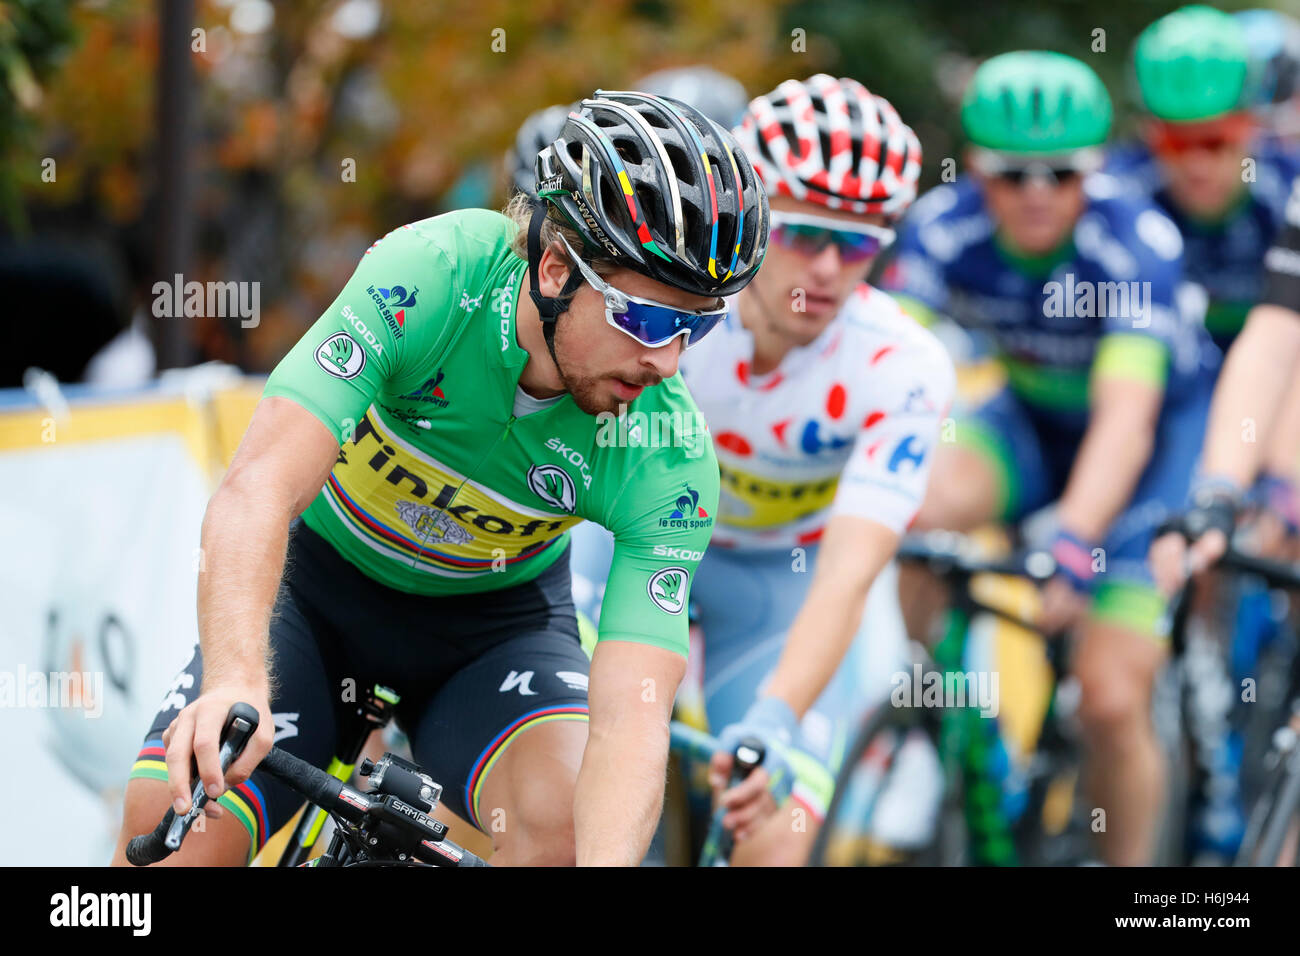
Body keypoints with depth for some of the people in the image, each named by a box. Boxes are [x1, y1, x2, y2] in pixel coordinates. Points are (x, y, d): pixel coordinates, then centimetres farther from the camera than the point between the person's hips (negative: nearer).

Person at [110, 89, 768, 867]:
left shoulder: (669, 457, -27)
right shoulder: (427, 276, -31)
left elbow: (630, 716, -34)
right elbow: (261, 490, -39)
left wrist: (604, 861, -55)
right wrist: (236, 680, -56)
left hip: (496, 618, 0)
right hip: (319, 577, 0)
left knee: (567, 817, -30)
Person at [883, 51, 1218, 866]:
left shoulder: (1137, 241, -31)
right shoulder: (945, 228, -22)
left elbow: (1126, 416, -42)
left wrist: (1075, 540, -56)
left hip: (1167, 424, -3)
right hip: (1032, 418, 3)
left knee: (1112, 702, -15)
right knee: (925, 505, -31)